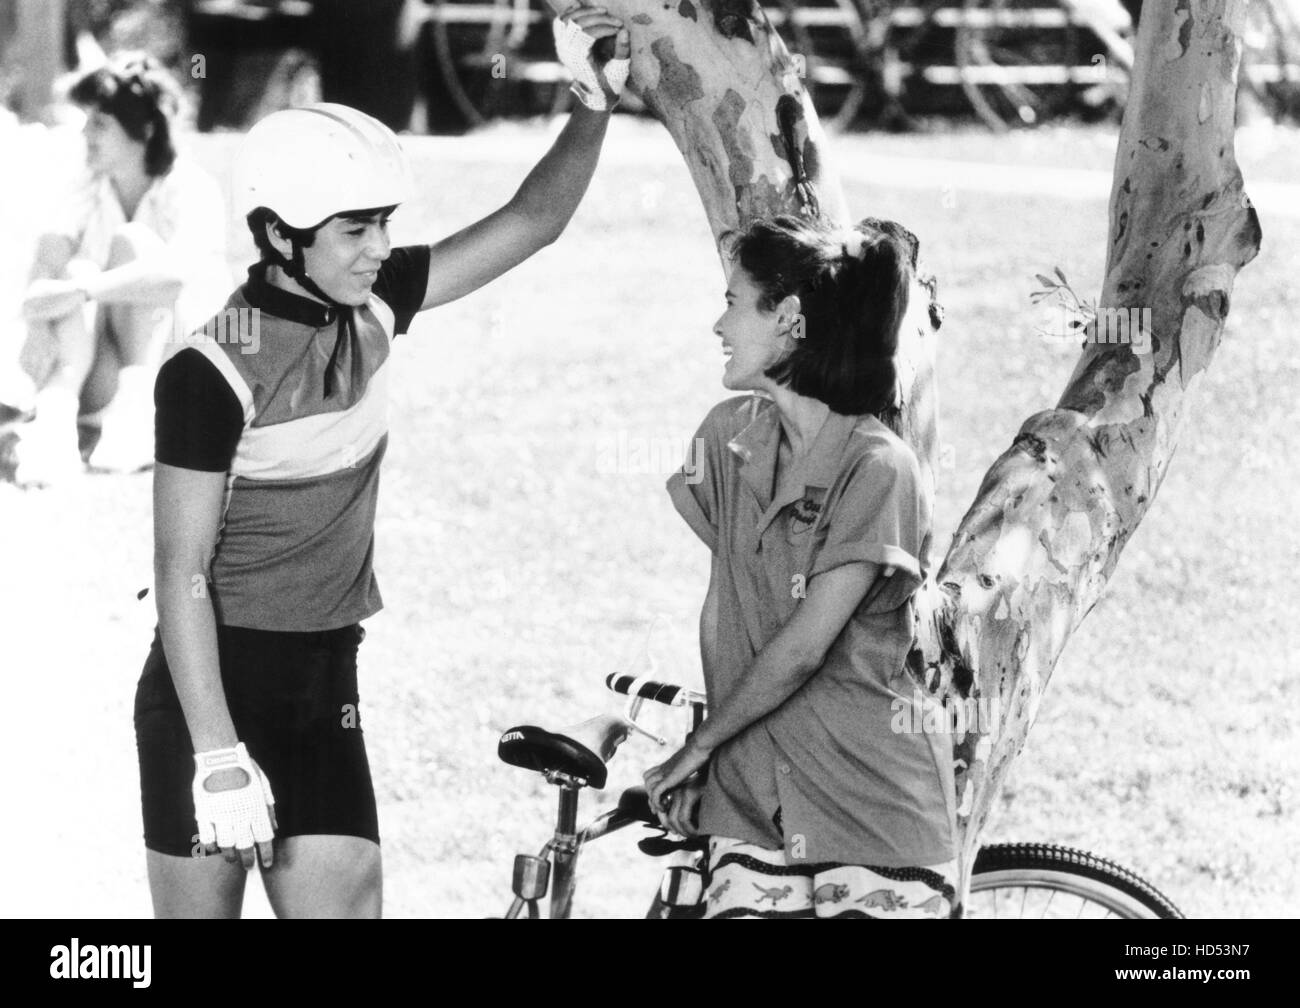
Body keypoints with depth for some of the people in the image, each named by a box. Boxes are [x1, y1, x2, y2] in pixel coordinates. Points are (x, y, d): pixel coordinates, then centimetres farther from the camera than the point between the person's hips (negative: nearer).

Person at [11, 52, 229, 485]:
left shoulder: (190, 190, -10)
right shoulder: (90, 190, 5)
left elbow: (179, 273, -31)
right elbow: (51, 253, -13)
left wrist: (80, 291, -41)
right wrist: (36, 324, -34)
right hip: (101, 384, 3)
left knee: (132, 239, -22)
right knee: (76, 269, -25)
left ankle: (137, 404, -36)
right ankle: (56, 412, -48)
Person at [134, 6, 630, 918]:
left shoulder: (371, 312, 2)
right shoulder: (214, 373, -18)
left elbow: (531, 223, 6)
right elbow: (182, 571, -18)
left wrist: (597, 105, -9)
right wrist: (218, 755, -22)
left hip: (324, 693, 6)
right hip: (210, 691, -6)